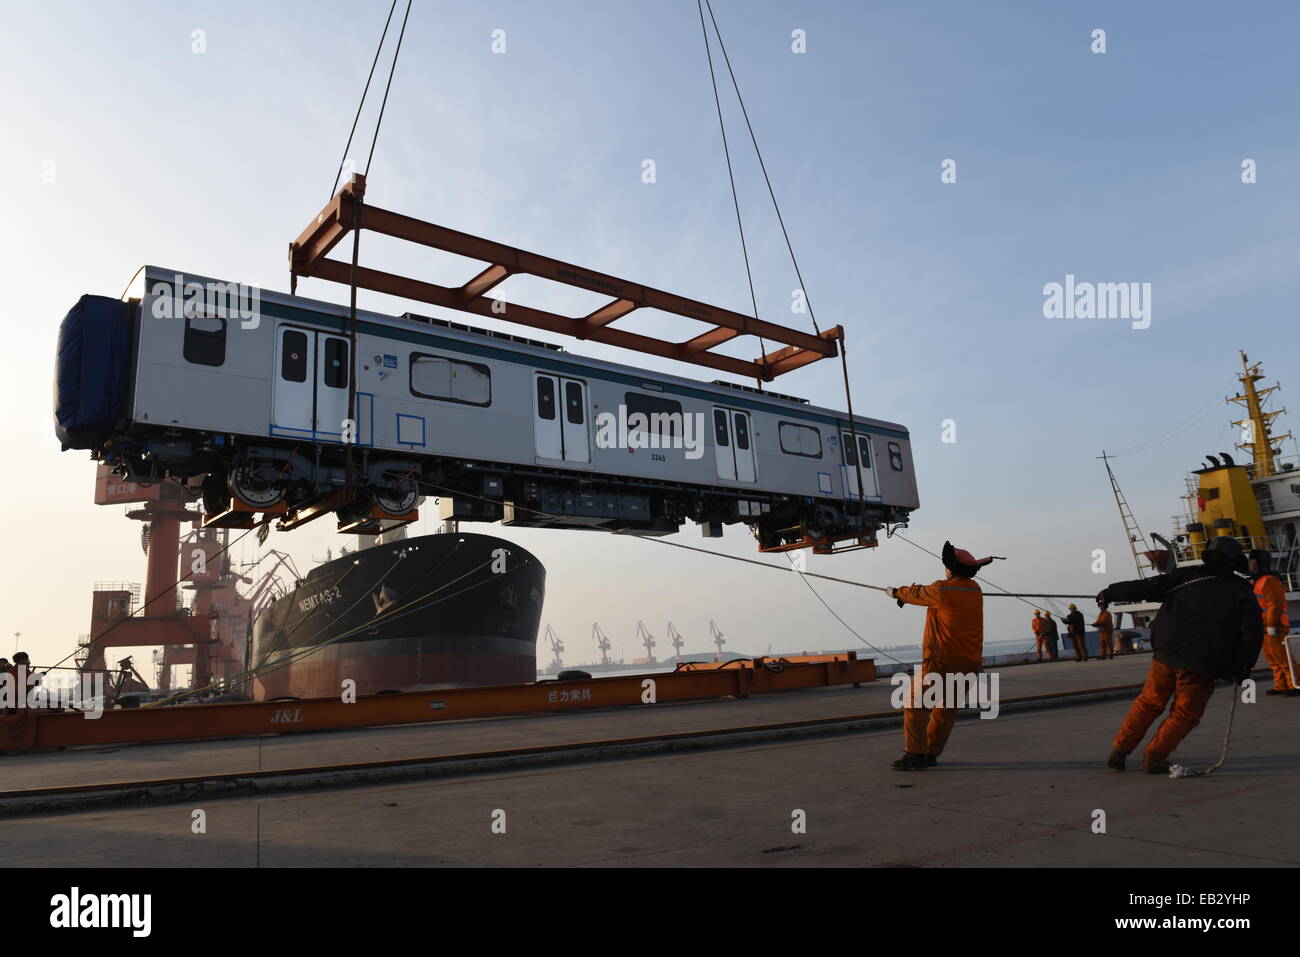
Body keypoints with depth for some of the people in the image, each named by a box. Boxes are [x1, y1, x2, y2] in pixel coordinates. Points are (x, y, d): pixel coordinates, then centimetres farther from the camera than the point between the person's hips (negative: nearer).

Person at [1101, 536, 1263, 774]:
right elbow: (1252, 632, -2)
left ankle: (1120, 749, 16)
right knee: (1185, 714, 14)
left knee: (1148, 703, 16)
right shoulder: (1242, 592, 5)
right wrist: (1242, 670, 6)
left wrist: (1111, 592, 11)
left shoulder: (1187, 576, 6)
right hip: (1202, 666, -2)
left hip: (1166, 656, 2)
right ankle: (1154, 757, 11)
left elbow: (1147, 587, 1)